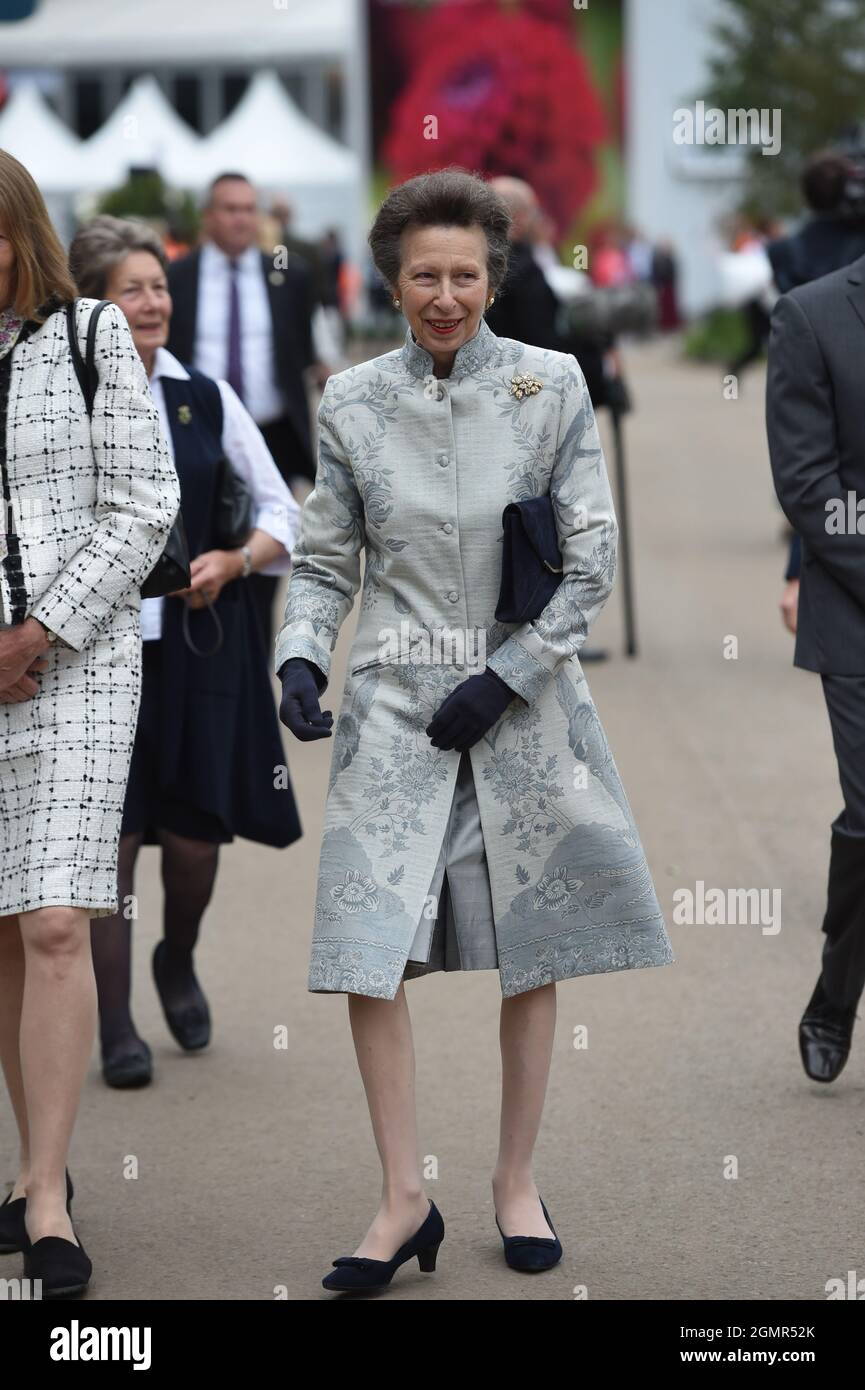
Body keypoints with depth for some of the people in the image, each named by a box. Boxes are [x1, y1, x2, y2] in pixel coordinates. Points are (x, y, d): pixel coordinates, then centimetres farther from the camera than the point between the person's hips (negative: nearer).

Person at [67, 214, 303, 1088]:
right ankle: (114, 1024, 8)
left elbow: (282, 512, 11)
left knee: (197, 831, 3)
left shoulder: (206, 400, 6)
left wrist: (235, 561, -6)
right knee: (109, 830, -3)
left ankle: (179, 962, 33)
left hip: (200, 641, 2)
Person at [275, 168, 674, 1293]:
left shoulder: (551, 387, 0)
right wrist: (302, 657, -10)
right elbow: (325, 559, 9)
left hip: (522, 699, 0)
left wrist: (503, 678, -9)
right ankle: (404, 1199, 1)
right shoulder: (352, 403, 4)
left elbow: (593, 558, -1)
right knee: (367, 951, -8)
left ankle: (517, 1183, 20)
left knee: (529, 954, 6)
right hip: (396, 703, 1)